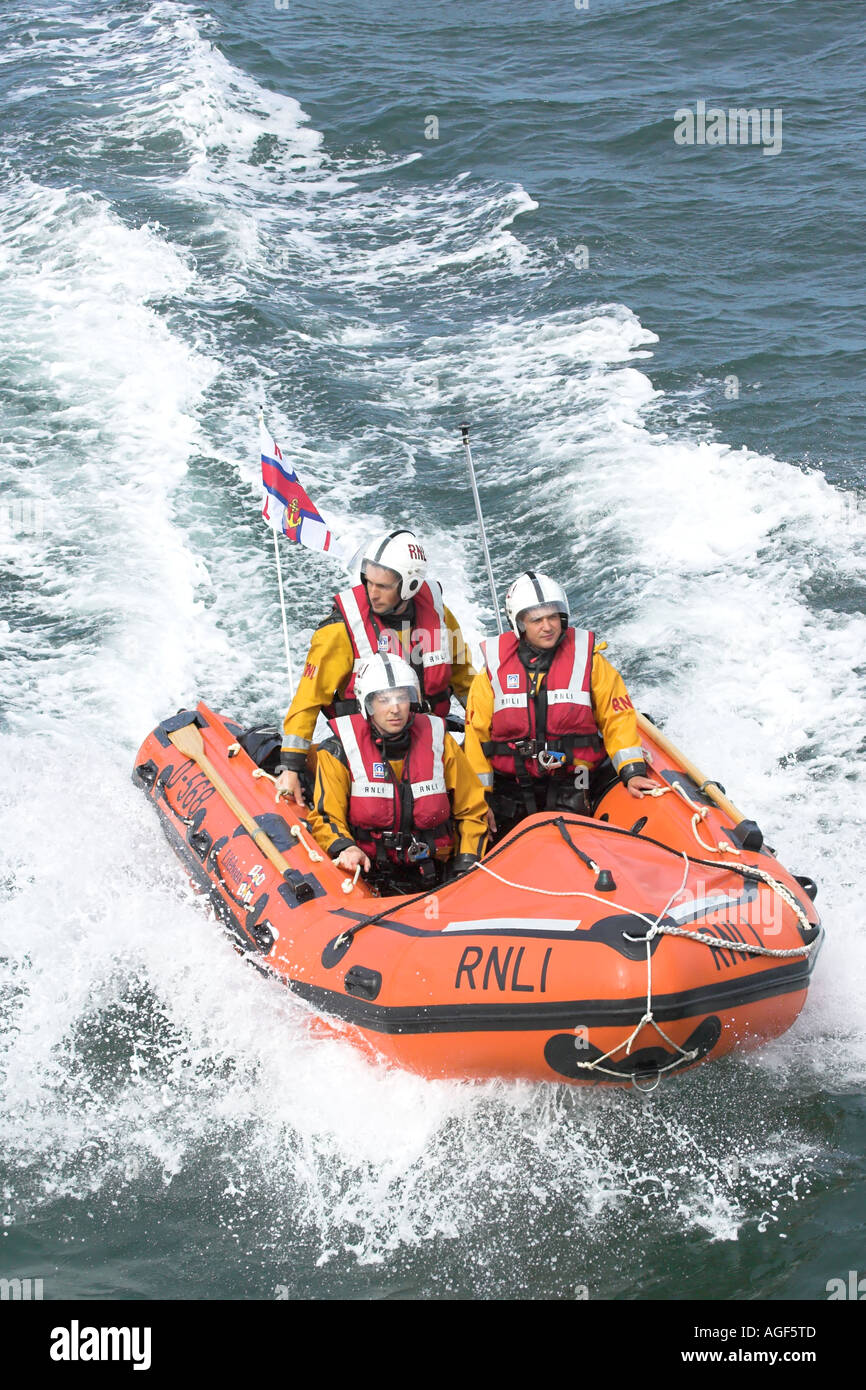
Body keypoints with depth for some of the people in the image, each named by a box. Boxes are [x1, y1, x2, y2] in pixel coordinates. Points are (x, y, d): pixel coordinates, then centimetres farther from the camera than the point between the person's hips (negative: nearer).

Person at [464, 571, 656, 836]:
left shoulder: (587, 658, 1)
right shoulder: (495, 667, 1)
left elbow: (618, 717, 4)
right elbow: (477, 734, 4)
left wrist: (633, 772, -7)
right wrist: (481, 798, 2)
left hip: (569, 784, 0)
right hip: (510, 786, 1)